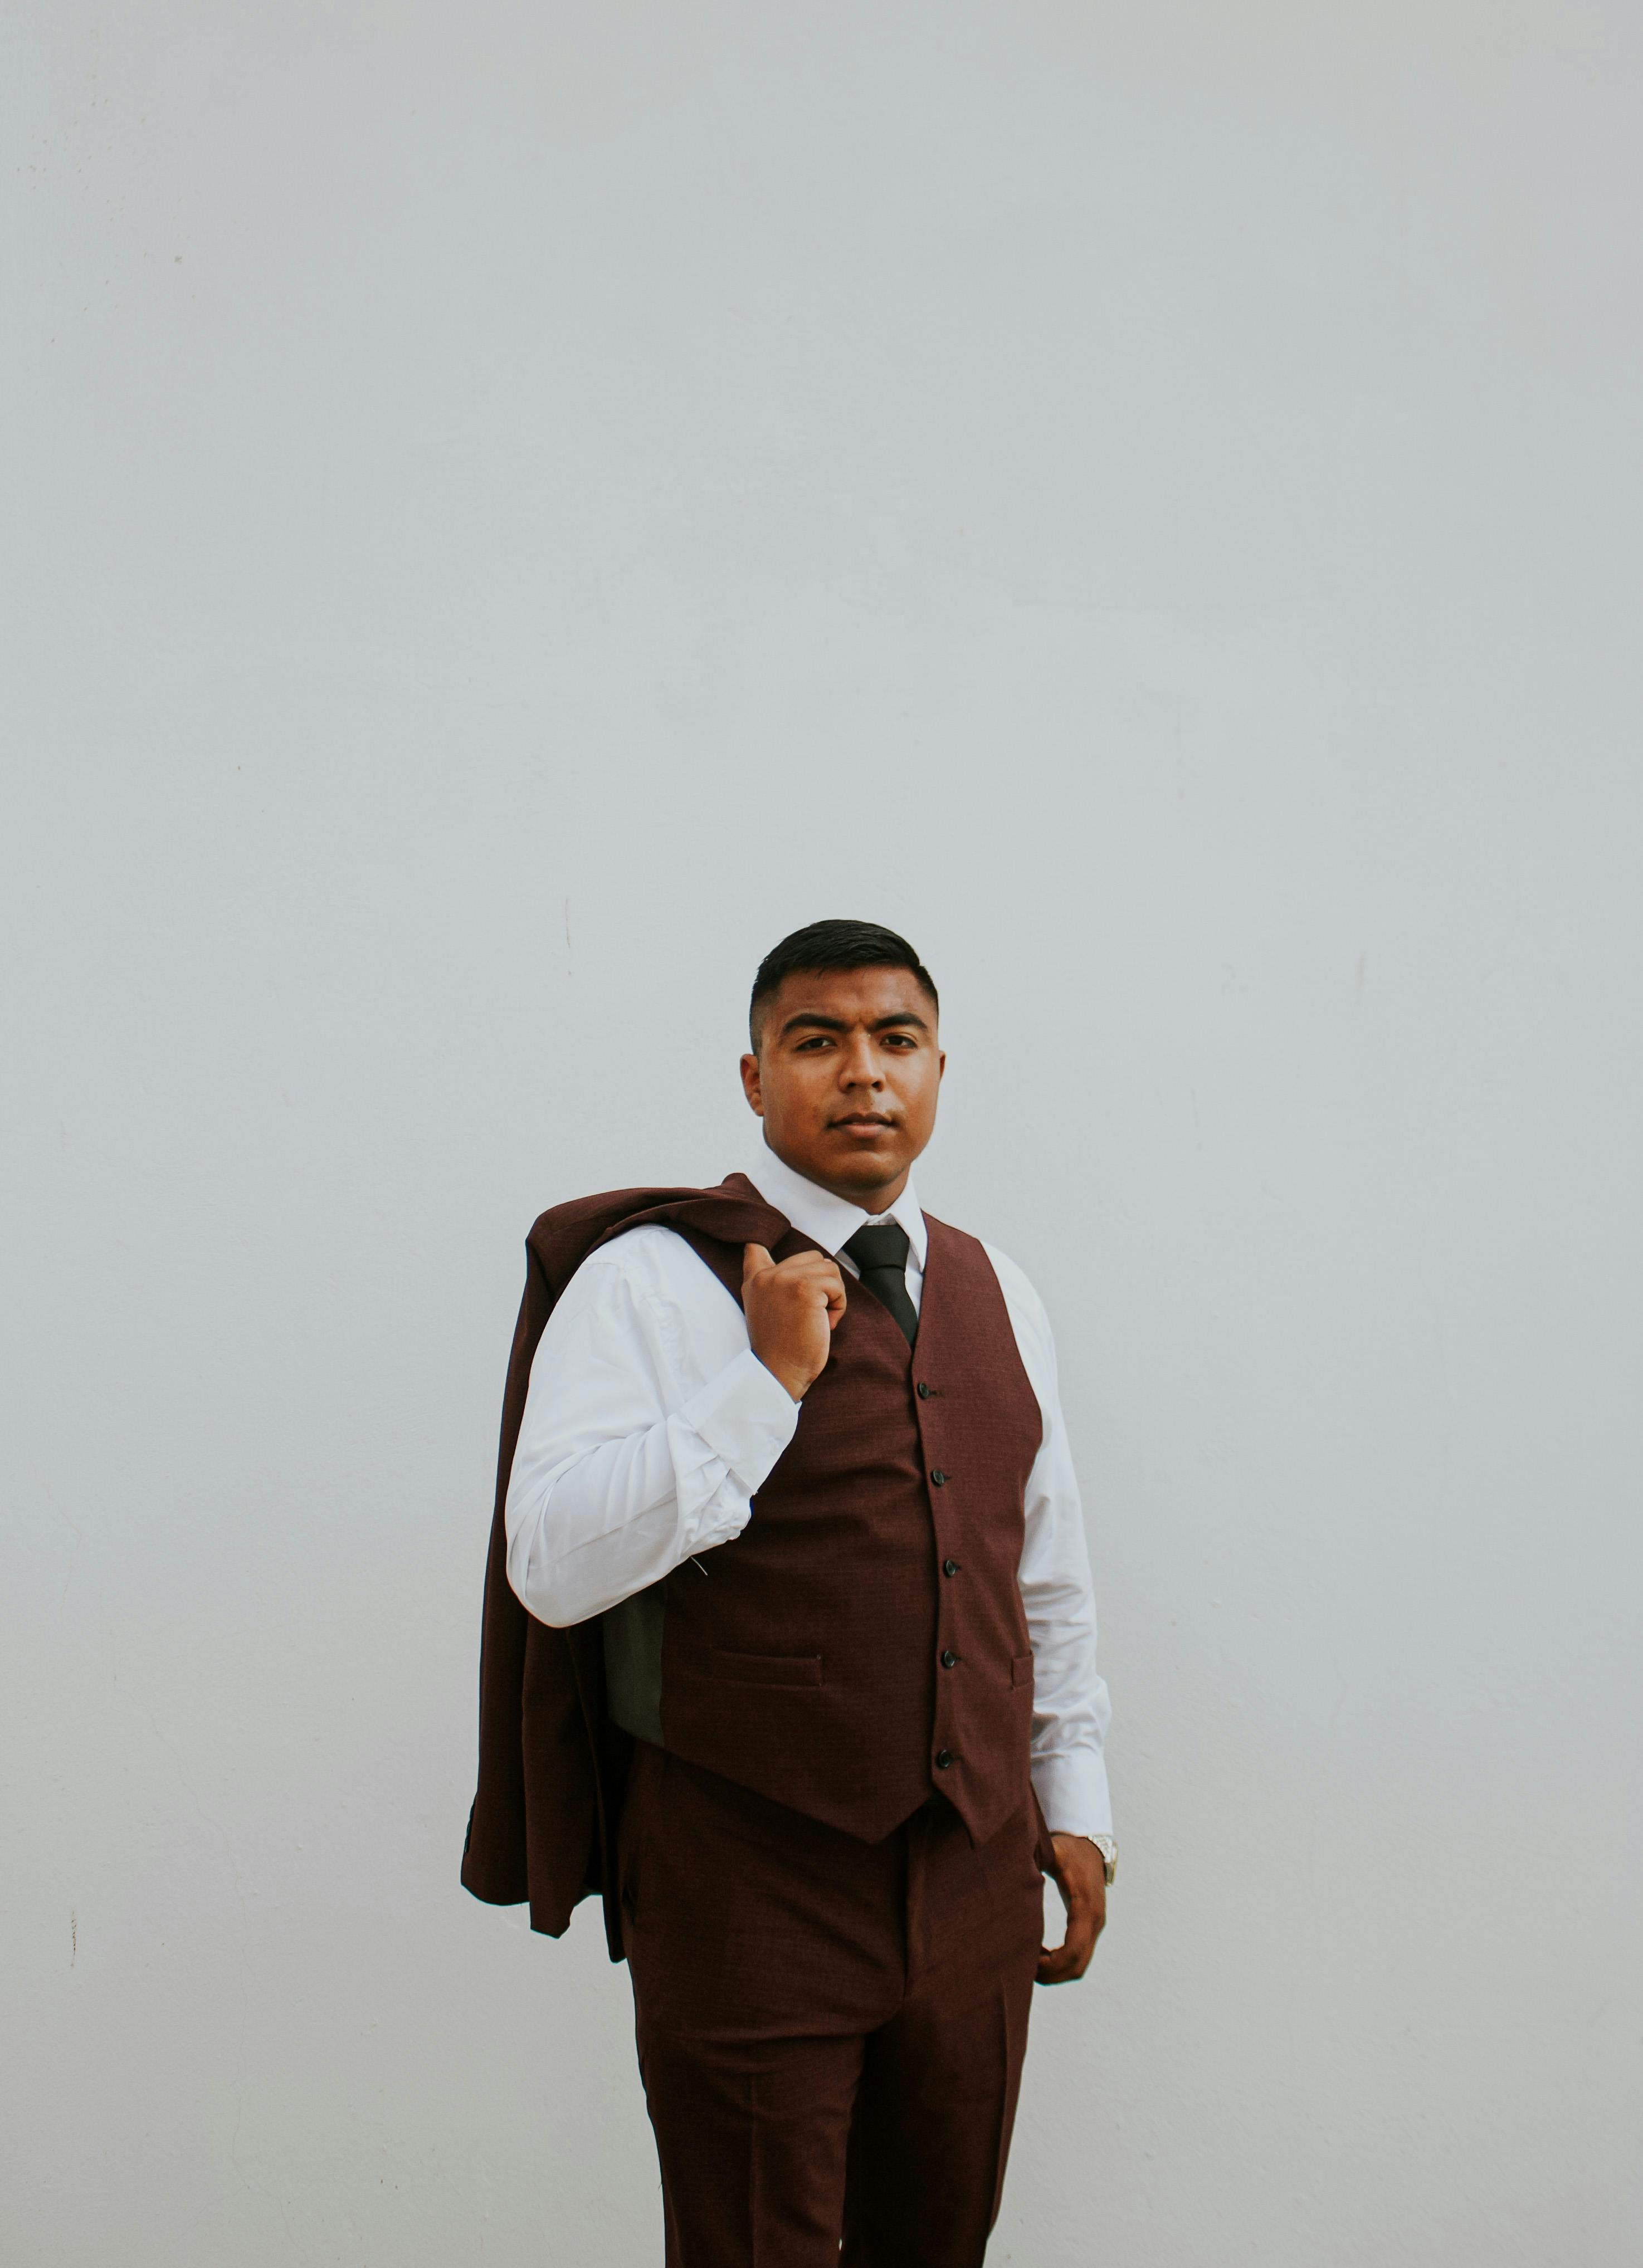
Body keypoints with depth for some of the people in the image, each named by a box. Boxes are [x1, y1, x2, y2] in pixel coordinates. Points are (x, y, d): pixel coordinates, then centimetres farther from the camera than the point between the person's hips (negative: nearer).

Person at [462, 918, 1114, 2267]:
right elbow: (554, 1569, -18)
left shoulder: (996, 1295, 11)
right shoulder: (651, 1279, -8)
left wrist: (1074, 1804, 17)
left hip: (974, 1878, 5)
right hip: (753, 1890, -5)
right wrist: (768, 1379, -21)